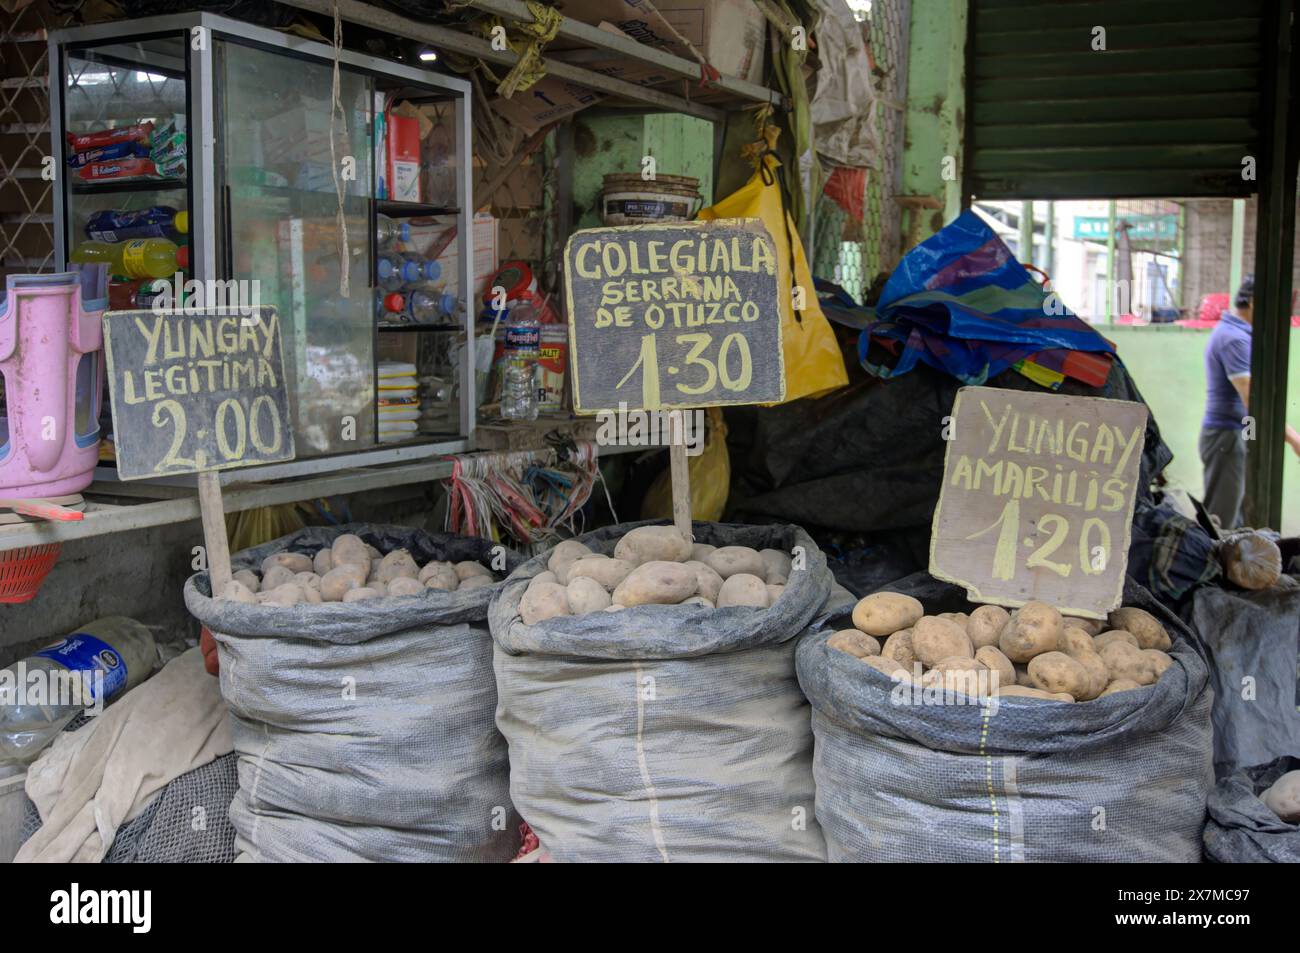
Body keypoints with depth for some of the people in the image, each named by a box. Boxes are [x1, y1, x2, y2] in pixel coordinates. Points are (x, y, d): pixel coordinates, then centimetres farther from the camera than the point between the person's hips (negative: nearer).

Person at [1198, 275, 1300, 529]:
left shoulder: (1228, 330, 13)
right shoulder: (1235, 339, -20)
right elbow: (1252, 400, -27)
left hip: (1234, 434, 10)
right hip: (1227, 434, -10)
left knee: (1236, 517, 14)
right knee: (1220, 521, -5)